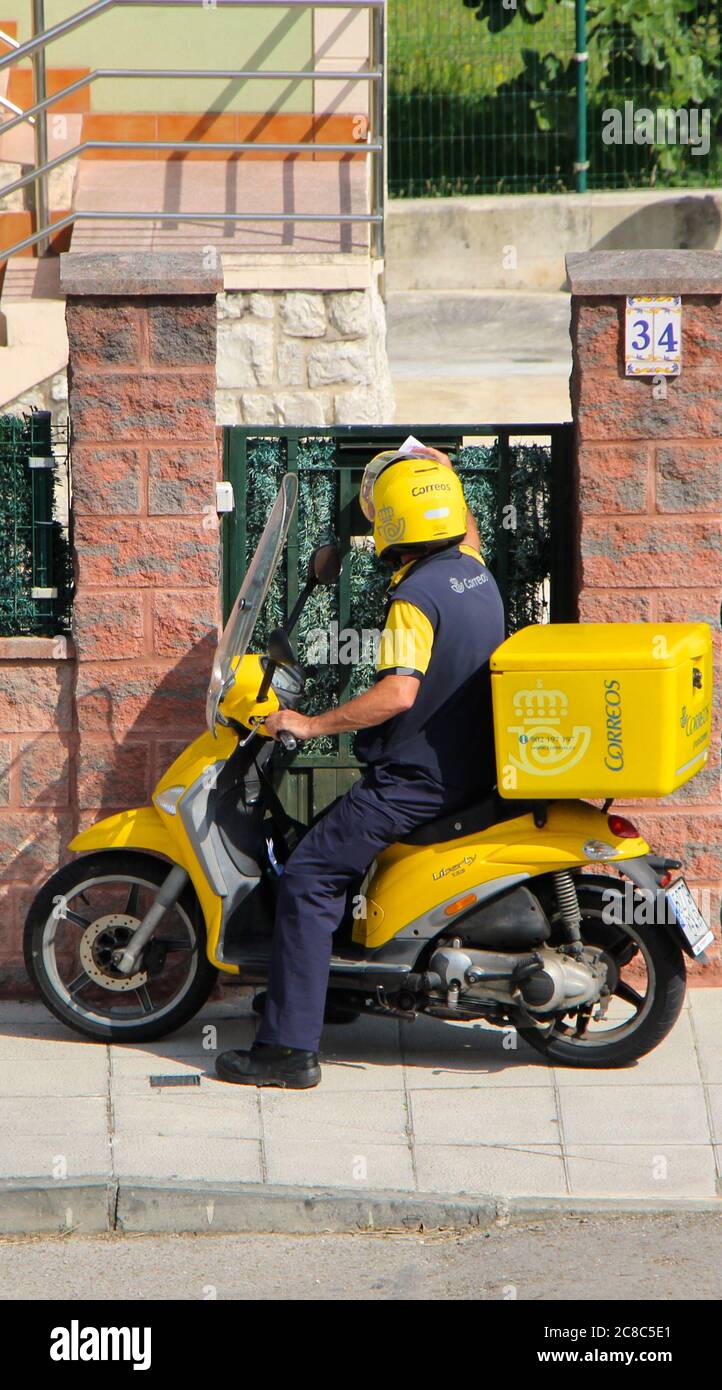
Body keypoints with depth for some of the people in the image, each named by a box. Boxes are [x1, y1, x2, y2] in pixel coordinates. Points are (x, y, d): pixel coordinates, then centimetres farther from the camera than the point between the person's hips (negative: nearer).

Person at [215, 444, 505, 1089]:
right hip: (474, 764, 10)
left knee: (308, 879, -10)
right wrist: (436, 471, 32)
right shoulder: (476, 572, 5)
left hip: (418, 778, -10)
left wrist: (311, 723, -25)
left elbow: (399, 692, -31)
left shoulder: (416, 596, -20)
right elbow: (464, 528, 30)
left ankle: (290, 1047, -16)